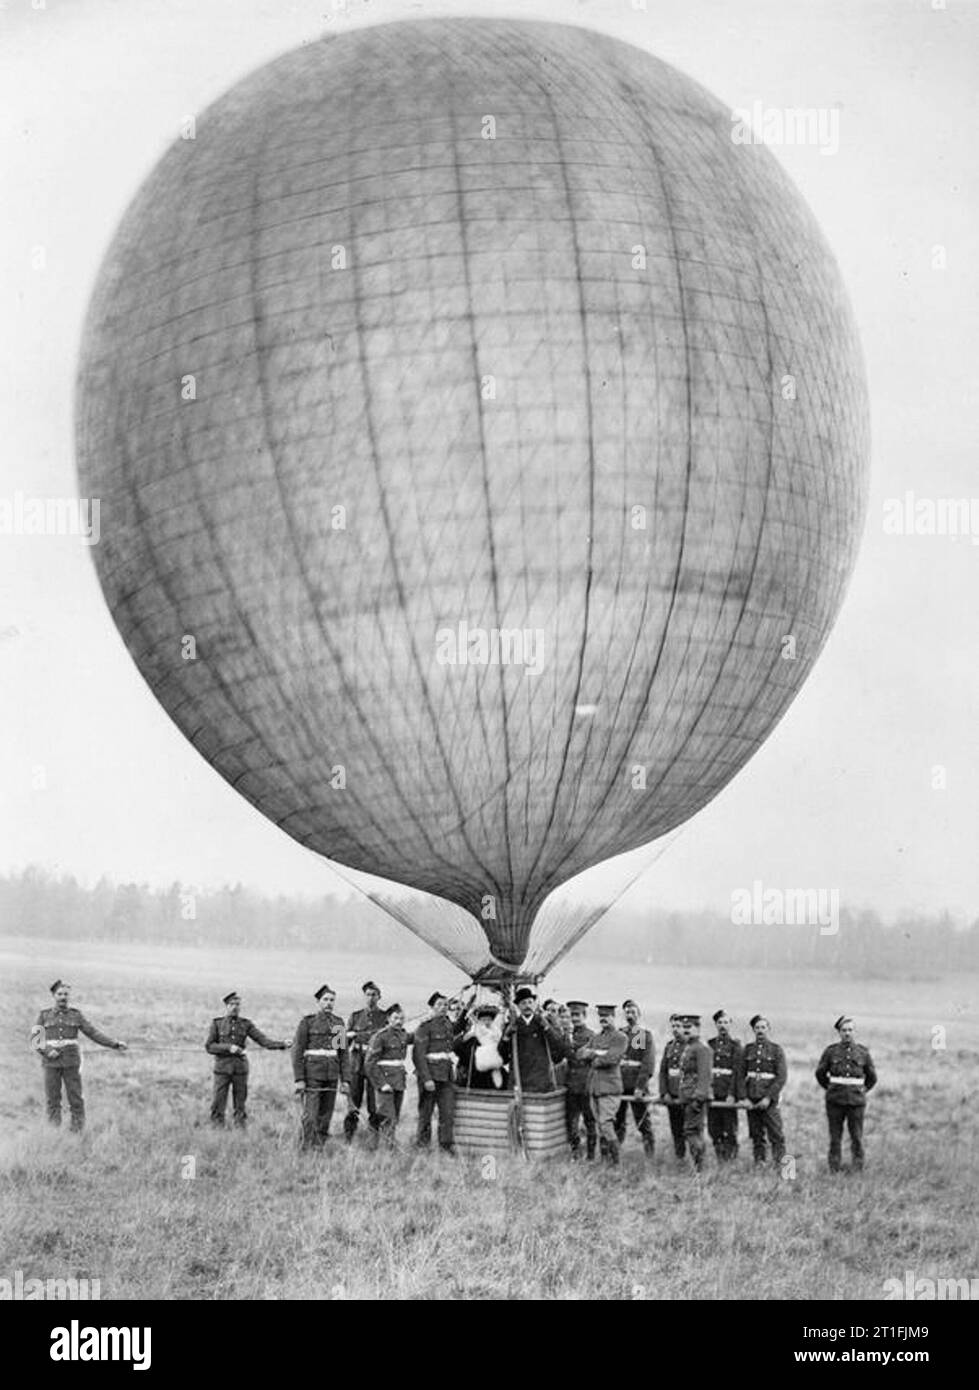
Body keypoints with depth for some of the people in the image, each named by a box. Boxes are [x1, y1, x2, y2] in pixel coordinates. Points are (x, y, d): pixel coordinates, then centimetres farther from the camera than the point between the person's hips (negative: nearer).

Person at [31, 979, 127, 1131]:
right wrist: (47, 1051, -16)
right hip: (51, 1063, 0)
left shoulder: (76, 1015, 5)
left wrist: (115, 1044, -7)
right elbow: (35, 1039, 2)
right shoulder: (44, 1015, 5)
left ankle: (78, 1134, 3)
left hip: (71, 1062, 0)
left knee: (76, 1100, -2)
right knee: (52, 1100, 1)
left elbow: (94, 1033, 2)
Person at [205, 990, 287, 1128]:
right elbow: (209, 1046, -2)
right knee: (218, 1103, -2)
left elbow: (262, 1040, 0)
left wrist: (281, 1045, -15)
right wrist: (229, 1047, -15)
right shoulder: (216, 1023, 3)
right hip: (222, 1066, -2)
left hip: (240, 1066, 2)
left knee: (240, 1104, 4)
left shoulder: (246, 1024, 7)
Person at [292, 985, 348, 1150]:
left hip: (331, 1075, 5)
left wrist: (344, 1080, 7)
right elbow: (297, 1051, -6)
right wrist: (299, 1079, -13)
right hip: (312, 1073, -5)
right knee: (310, 1116, -11)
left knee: (325, 1116, 6)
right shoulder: (307, 1021, -3)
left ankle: (319, 1148, 13)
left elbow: (343, 1052, 12)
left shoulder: (338, 1022, 10)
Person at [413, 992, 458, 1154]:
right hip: (430, 1074, -6)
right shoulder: (425, 1026, -9)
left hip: (447, 1075, 6)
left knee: (448, 1112, 0)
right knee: (426, 1112, 4)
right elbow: (418, 1054, -14)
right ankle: (423, 1145, 15)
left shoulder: (449, 1024, 12)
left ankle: (446, 1145, 6)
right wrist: (426, 1079, -19)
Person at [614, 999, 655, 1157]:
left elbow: (648, 1063, -6)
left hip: (637, 1086, -3)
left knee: (643, 1122, -1)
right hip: (618, 1086, 3)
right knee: (616, 1123, 4)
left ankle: (650, 1156, 5)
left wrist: (640, 1086, -16)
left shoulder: (646, 1035, 3)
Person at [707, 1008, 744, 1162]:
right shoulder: (710, 1044, 12)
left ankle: (729, 1159, 6)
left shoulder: (735, 1045, 0)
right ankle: (719, 1159, 15)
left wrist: (732, 1093, -15)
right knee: (713, 1128, 5)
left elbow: (737, 1072, -7)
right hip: (712, 1092, 4)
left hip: (728, 1093, -4)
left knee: (729, 1129, -1)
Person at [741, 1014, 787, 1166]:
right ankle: (759, 1163, 13)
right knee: (756, 1135, 6)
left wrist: (769, 1097, -13)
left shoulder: (776, 1050, 1)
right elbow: (741, 1074, 11)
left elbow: (782, 1077, -6)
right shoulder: (748, 1049, 11)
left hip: (769, 1099, -3)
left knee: (776, 1135, -6)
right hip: (751, 1099, 3)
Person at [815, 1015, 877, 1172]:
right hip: (835, 1101, 0)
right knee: (835, 1137, 3)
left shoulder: (862, 1052, 4)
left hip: (856, 1101, 0)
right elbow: (820, 1073, 14)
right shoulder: (831, 1051, 2)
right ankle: (834, 1170, 9)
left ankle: (857, 1170, 8)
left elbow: (872, 1077, 17)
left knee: (857, 1137, 1)